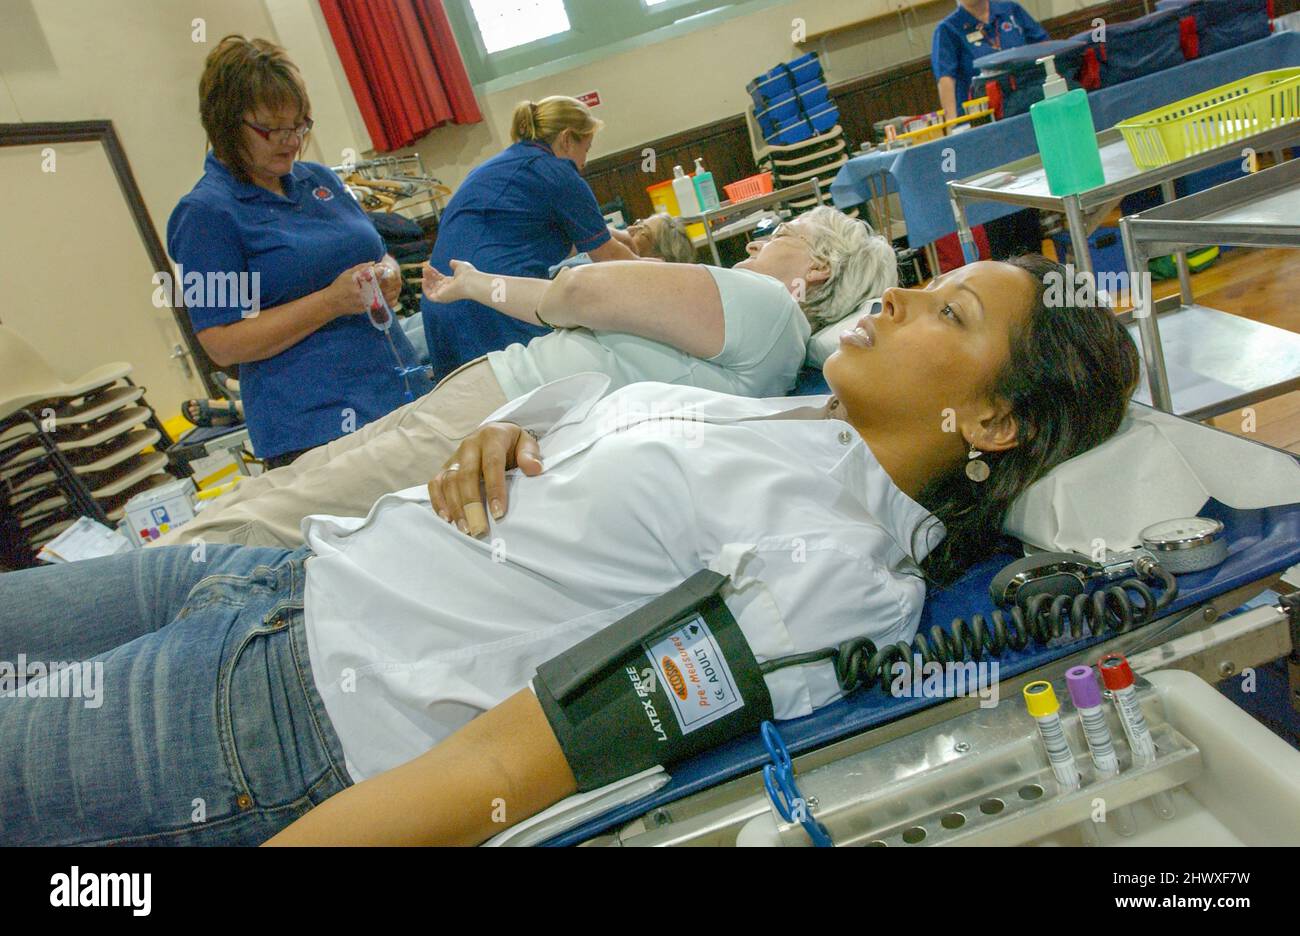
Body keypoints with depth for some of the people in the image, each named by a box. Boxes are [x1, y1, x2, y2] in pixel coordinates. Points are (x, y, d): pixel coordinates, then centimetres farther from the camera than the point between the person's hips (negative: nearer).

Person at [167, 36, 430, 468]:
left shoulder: (320, 179, 13)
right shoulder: (204, 213, -6)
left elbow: (378, 253, 21)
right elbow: (222, 345, -12)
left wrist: (386, 275, -5)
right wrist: (333, 300, -18)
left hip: (402, 390, 6)